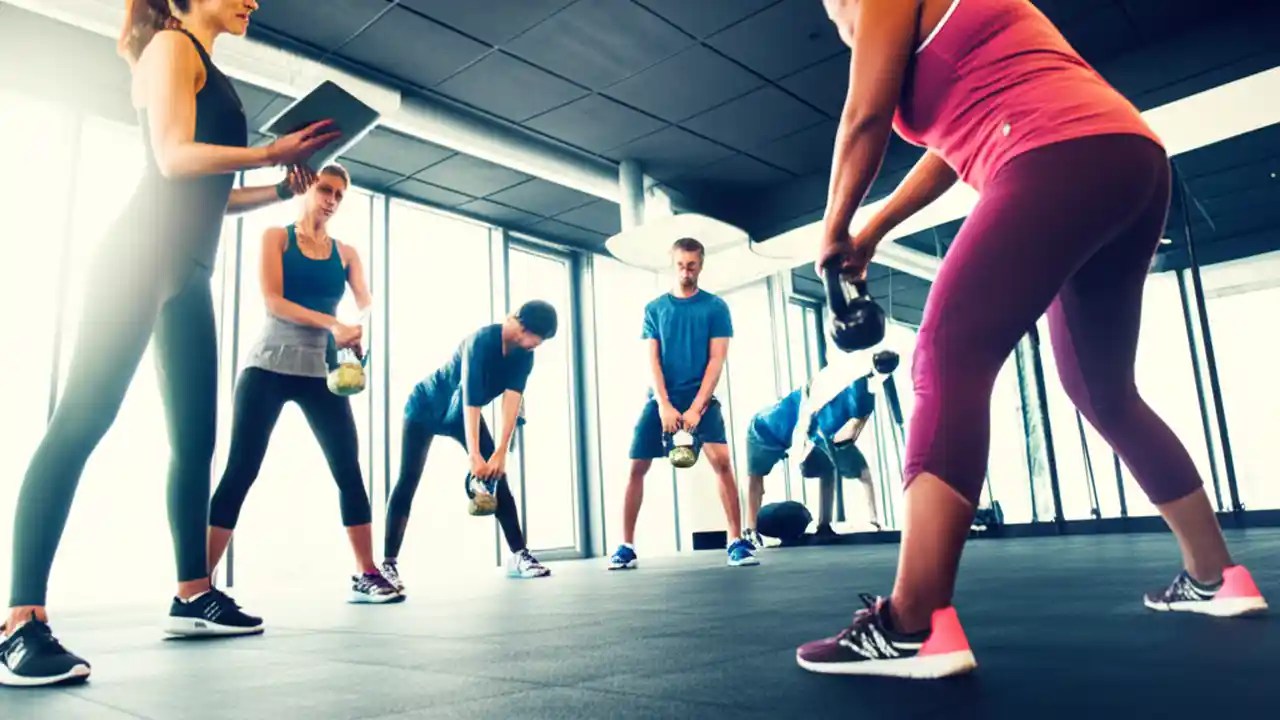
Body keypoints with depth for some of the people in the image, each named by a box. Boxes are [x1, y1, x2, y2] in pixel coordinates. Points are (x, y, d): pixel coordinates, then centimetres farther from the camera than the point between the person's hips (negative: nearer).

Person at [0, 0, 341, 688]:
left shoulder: (210, 72, 26)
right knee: (80, 421, -15)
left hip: (187, 267, 9)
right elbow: (174, 158, -13)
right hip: (141, 254, -9)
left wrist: (282, 188, 14)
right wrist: (270, 152, -14)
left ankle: (192, 594, 14)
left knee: (196, 437, 7)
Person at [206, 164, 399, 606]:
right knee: (240, 470, -6)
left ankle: (367, 575, 6)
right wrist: (333, 324, -22)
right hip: (268, 366, -3)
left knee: (349, 470, -1)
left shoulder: (346, 253, 14)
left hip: (321, 371, 3)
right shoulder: (276, 237, 5)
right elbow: (273, 301, -9)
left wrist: (356, 335, -19)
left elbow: (366, 306, 5)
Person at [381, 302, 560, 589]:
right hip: (427, 407, -6)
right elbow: (470, 400, -37)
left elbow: (513, 400, -22)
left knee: (497, 476, -5)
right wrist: (474, 456, -41)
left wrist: (501, 453, -31)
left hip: (462, 414, 6)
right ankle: (388, 564, -9)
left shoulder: (524, 355, -14)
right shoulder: (482, 341, -33)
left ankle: (519, 555, -3)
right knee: (408, 481, -11)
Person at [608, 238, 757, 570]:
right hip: (661, 399, 2)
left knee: (722, 461, -18)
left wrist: (696, 407, -14)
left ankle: (737, 542, -9)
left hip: (700, 398, -2)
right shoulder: (654, 308, 8)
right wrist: (664, 405, -11)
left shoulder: (715, 307, 3)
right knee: (636, 467, -3)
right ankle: (626, 547, 7)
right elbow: (652, 360, 2)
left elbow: (716, 360, -4)